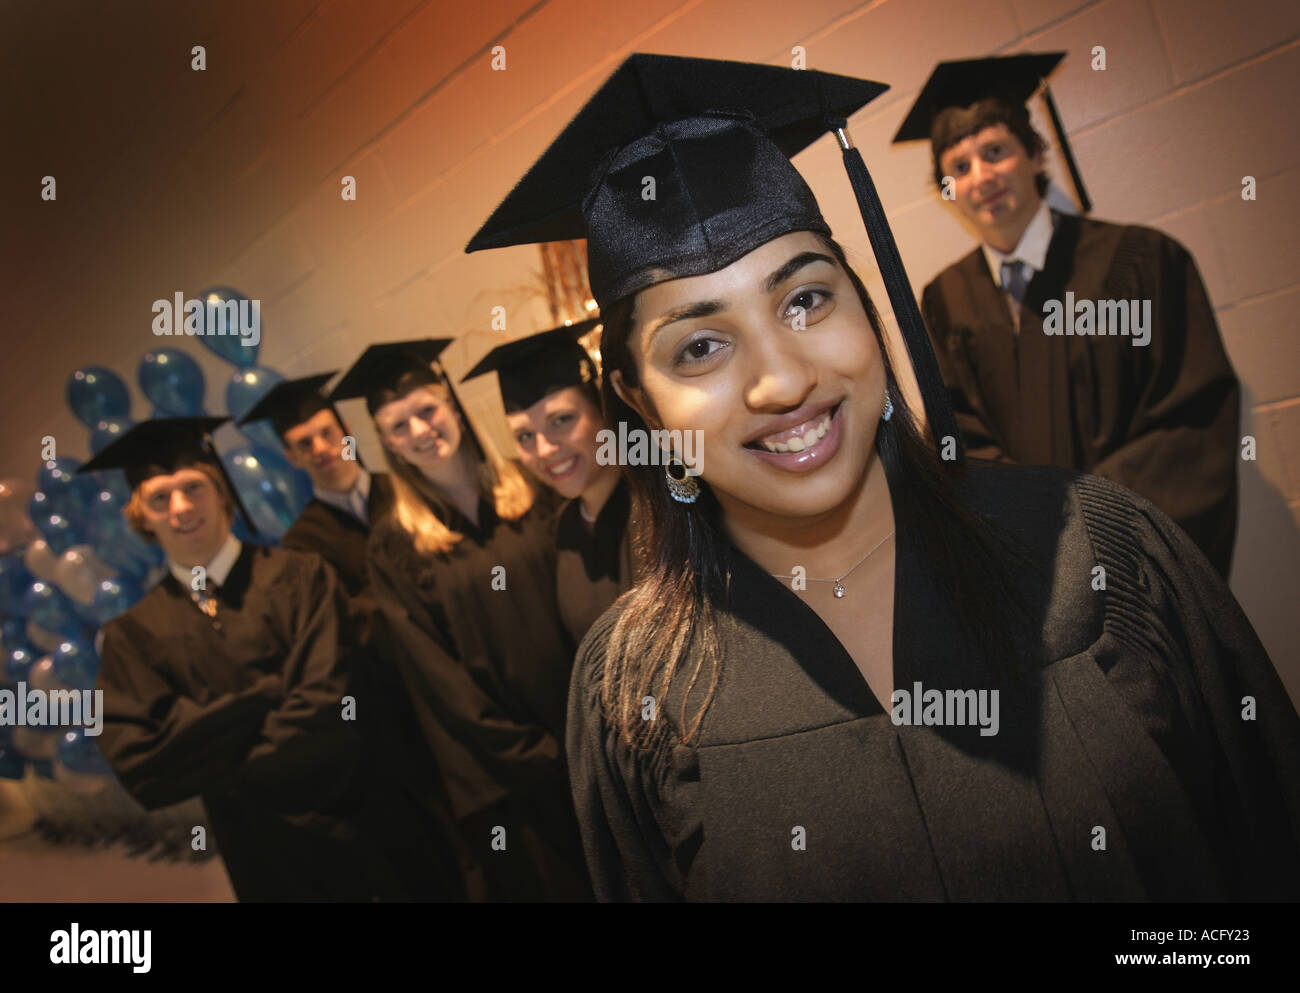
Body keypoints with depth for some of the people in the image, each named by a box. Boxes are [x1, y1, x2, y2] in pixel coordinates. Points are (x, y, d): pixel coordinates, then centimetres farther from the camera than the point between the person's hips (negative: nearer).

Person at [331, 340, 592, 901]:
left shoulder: (530, 497, 3)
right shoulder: (395, 549, -3)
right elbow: (438, 679, -6)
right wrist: (537, 754, -11)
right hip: (508, 779, -2)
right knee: (541, 876, 8)